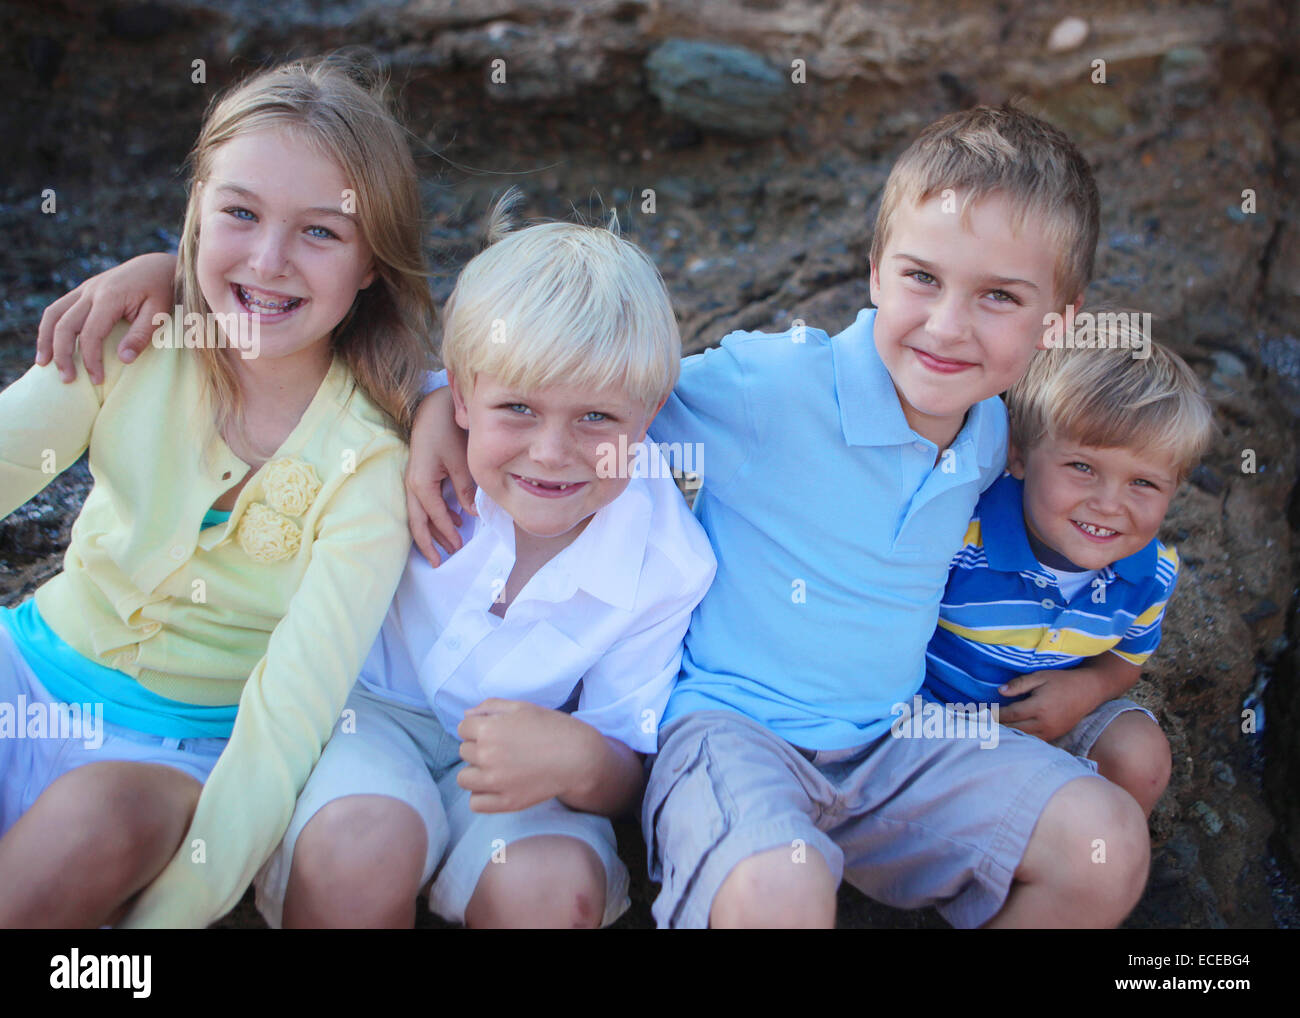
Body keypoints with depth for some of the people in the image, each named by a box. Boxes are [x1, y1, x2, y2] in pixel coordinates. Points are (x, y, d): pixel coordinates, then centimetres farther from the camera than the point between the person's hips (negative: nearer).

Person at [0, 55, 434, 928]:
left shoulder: (368, 464, -16)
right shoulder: (130, 346, -6)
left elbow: (287, 721, -21)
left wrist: (170, 913, -28)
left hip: (180, 750, -2)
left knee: (98, 822, -35)